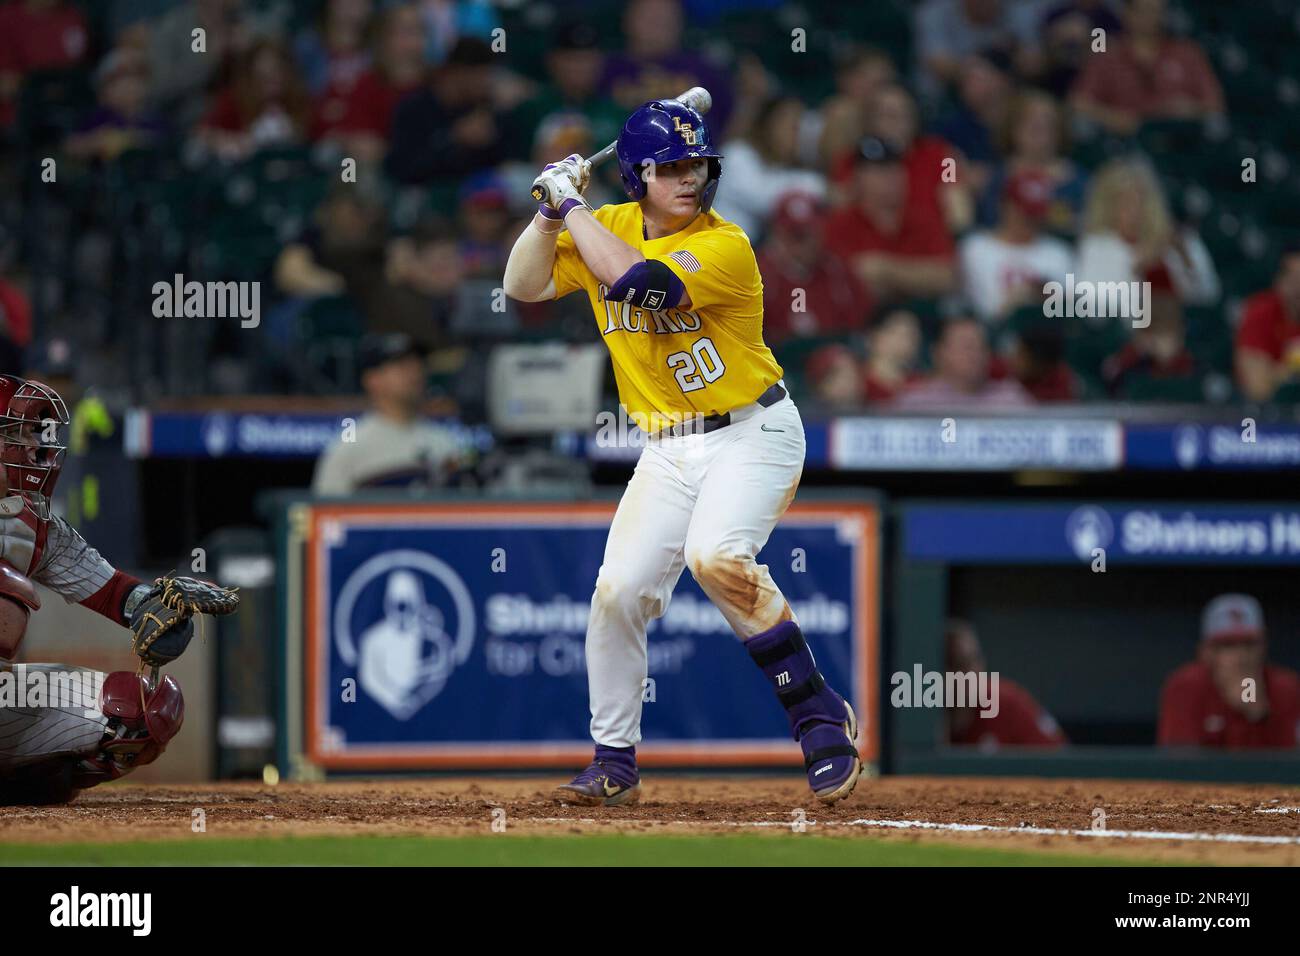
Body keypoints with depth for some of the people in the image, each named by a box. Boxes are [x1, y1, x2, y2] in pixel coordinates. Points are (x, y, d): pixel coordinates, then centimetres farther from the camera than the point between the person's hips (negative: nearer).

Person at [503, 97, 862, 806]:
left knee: (714, 556, -30)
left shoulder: (725, 247, -18)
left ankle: (820, 716, -19)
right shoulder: (607, 230, 4)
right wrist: (552, 211, -9)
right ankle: (614, 763, 12)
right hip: (668, 448, 6)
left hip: (752, 433, -6)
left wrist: (574, 206, -22)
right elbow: (522, 286, 4)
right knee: (618, 590, -4)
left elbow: (639, 280, -32)